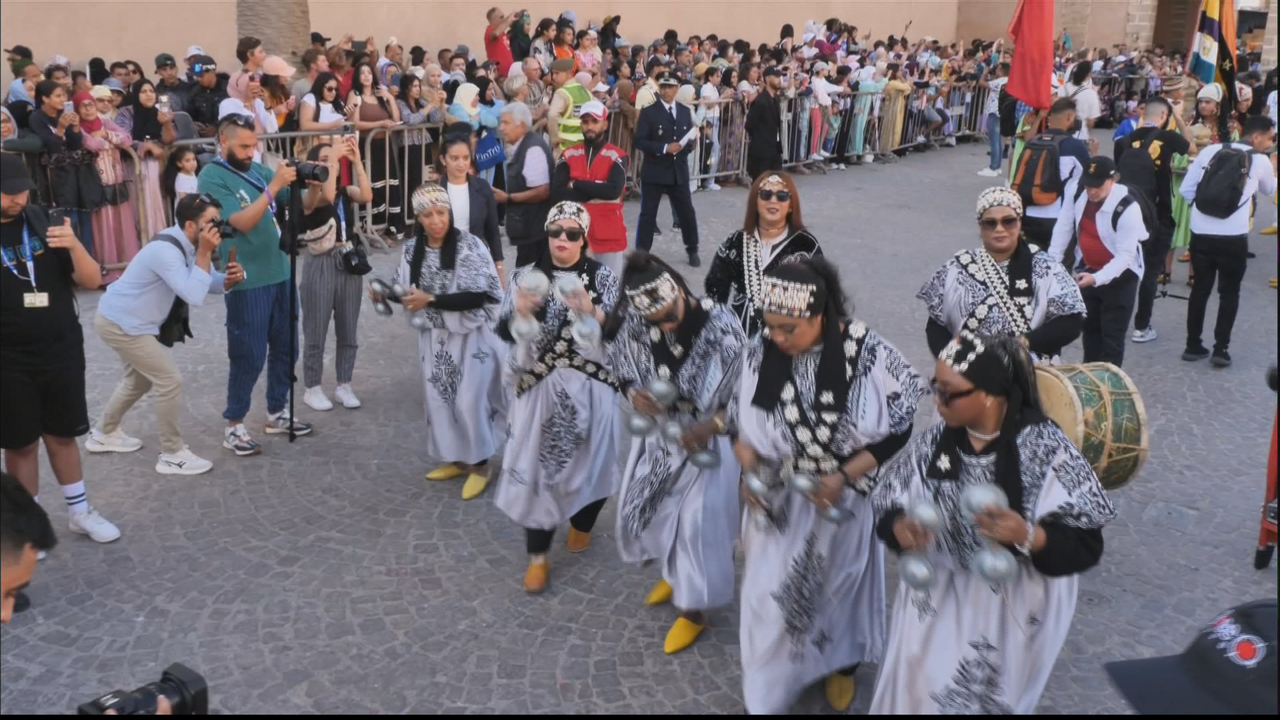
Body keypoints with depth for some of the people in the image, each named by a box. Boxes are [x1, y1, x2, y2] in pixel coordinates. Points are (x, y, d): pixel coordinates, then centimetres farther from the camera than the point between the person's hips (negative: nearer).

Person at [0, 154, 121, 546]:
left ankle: (79, 511, 28)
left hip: (62, 352, 2)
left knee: (62, 434, 14)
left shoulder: (44, 221, -2)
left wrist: (74, 244, -22)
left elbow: (92, 280, -5)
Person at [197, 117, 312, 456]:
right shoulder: (212, 178, -10)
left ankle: (276, 413, 29)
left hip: (280, 273, 7)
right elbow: (242, 222, -22)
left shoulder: (258, 170, 8)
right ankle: (233, 425, 12)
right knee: (248, 356, -1)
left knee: (286, 348, 15)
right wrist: (273, 186, -26)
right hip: (246, 282, -7)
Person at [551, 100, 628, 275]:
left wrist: (576, 185, -10)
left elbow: (614, 190, -19)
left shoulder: (617, 156, -2)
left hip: (608, 233, -2)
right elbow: (557, 193, -7)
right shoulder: (569, 155, 5)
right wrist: (597, 191, -11)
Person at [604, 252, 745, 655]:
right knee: (644, 506, 17)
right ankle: (674, 572, 48)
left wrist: (709, 426, -29)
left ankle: (693, 607, 25)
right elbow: (622, 370, 1)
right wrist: (634, 394, -20)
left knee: (697, 521, 1)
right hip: (657, 434, 5)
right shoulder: (633, 324, -17)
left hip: (705, 438, -5)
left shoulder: (719, 325, -28)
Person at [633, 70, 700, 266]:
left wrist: (688, 144, -10)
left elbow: (688, 141, 14)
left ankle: (692, 251, 27)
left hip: (679, 172, 4)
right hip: (654, 172, -4)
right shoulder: (649, 112, -5)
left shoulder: (685, 112, 10)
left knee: (687, 212, 10)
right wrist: (664, 148, -20)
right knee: (648, 214, 1)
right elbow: (640, 141, -11)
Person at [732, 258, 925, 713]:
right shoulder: (760, 355, -13)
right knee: (774, 591, 8)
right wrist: (751, 472, -16)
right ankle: (773, 681, 34)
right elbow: (743, 425, 0)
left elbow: (901, 431, -14)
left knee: (842, 585, 21)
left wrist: (845, 477, -22)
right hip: (779, 500, 1)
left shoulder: (868, 353, -21)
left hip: (848, 499, -1)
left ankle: (842, 665, 50)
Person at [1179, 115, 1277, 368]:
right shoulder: (1261, 161, 2)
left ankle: (1193, 346, 18)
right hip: (1233, 237, -3)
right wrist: (1273, 169, 40)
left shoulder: (1210, 151, 6)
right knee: (1229, 292, 11)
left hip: (1200, 233, 3)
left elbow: (1186, 189, 4)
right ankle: (1221, 349, 8)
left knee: (1200, 288, 14)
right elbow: (1269, 190, 23)